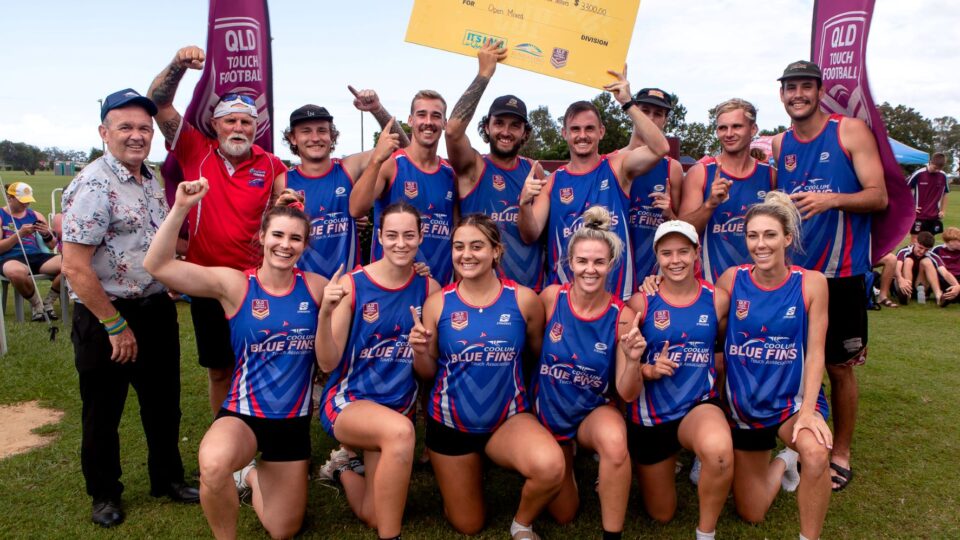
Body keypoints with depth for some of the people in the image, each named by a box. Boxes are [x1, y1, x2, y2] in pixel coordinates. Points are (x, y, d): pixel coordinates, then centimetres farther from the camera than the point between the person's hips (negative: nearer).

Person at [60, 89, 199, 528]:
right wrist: (115, 325, -18)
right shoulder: (92, 187, -18)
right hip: (104, 315, -7)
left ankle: (168, 478, 35)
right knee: (102, 412, 10)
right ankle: (105, 495, 28)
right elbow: (74, 267, -21)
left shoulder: (152, 180, 7)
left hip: (157, 310, 7)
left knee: (163, 402, 17)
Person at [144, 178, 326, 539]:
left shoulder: (317, 287, -5)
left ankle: (252, 475, 50)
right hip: (242, 413, -2)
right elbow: (158, 266, -20)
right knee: (213, 465, -40)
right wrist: (180, 209, -28)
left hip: (294, 420, 3)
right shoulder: (234, 284, -11)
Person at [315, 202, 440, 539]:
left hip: (398, 405, 4)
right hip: (347, 400, -3)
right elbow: (327, 364, -13)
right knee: (400, 431, -37)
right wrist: (325, 313, -29)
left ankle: (347, 469, 33)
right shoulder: (352, 285, -11)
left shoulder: (429, 288, -3)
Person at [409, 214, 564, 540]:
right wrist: (420, 351, -19)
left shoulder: (524, 299, -9)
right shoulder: (437, 303, -7)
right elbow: (428, 373, 1)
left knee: (550, 466, -34)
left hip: (509, 418, -1)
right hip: (450, 423, 1)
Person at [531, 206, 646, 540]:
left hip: (594, 412, -1)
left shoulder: (622, 316, -17)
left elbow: (626, 394, -15)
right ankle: (566, 457, 43)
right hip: (548, 412, 2)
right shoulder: (551, 297, -17)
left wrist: (633, 361, -33)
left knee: (614, 442, -39)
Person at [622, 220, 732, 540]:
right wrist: (647, 370, -20)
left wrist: (715, 372, -8)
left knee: (719, 450, -39)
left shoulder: (717, 299, -6)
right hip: (650, 414, 1)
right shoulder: (641, 302, -9)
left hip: (699, 405, 0)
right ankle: (668, 461, 49)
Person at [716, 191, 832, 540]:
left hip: (792, 399, -2)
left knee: (816, 453, -37)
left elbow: (815, 352, -13)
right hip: (744, 403, 2)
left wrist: (808, 410, -21)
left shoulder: (811, 283, -12)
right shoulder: (732, 279, -8)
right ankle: (781, 465, 43)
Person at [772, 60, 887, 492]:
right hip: (791, 273, 4)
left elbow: (878, 196, -9)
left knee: (839, 367, 5)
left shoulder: (851, 132, -3)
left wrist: (832, 199, -25)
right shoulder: (778, 146, 9)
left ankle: (840, 454, 20)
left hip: (841, 272, -3)